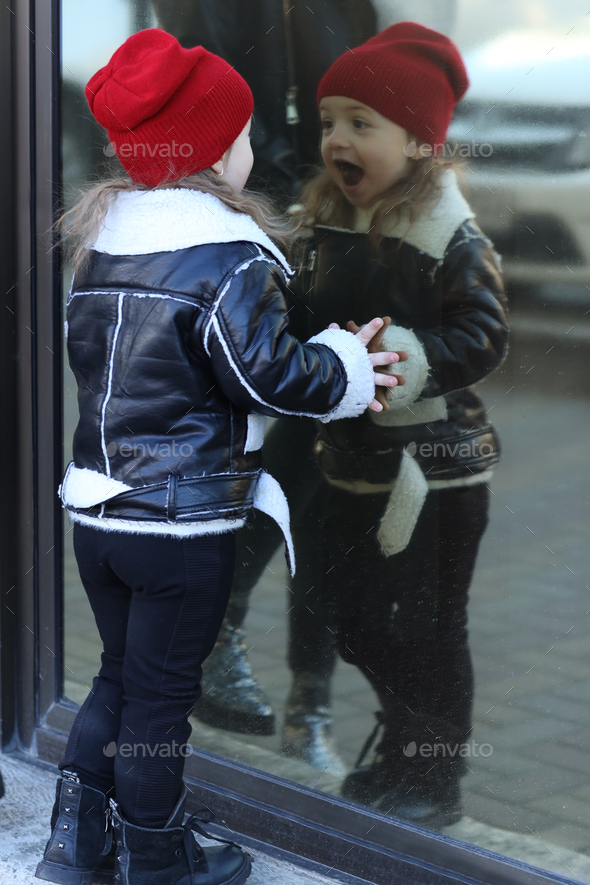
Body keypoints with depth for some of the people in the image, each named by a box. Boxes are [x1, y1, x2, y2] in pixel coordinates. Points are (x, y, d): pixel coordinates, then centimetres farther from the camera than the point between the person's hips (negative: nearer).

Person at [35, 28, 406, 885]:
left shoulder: (101, 245, 7)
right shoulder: (227, 253, -18)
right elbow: (271, 374, -20)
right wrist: (347, 369, 1)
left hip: (97, 513, 7)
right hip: (185, 524, -7)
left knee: (122, 674, 22)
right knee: (161, 696, 6)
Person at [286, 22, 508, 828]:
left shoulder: (451, 237, -16)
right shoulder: (328, 225, 7)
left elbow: (482, 336, -20)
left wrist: (403, 359, -30)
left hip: (436, 467, -7)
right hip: (356, 462, 8)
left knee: (426, 631, 1)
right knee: (356, 618, 17)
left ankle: (435, 785, 18)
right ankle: (401, 751, 38)